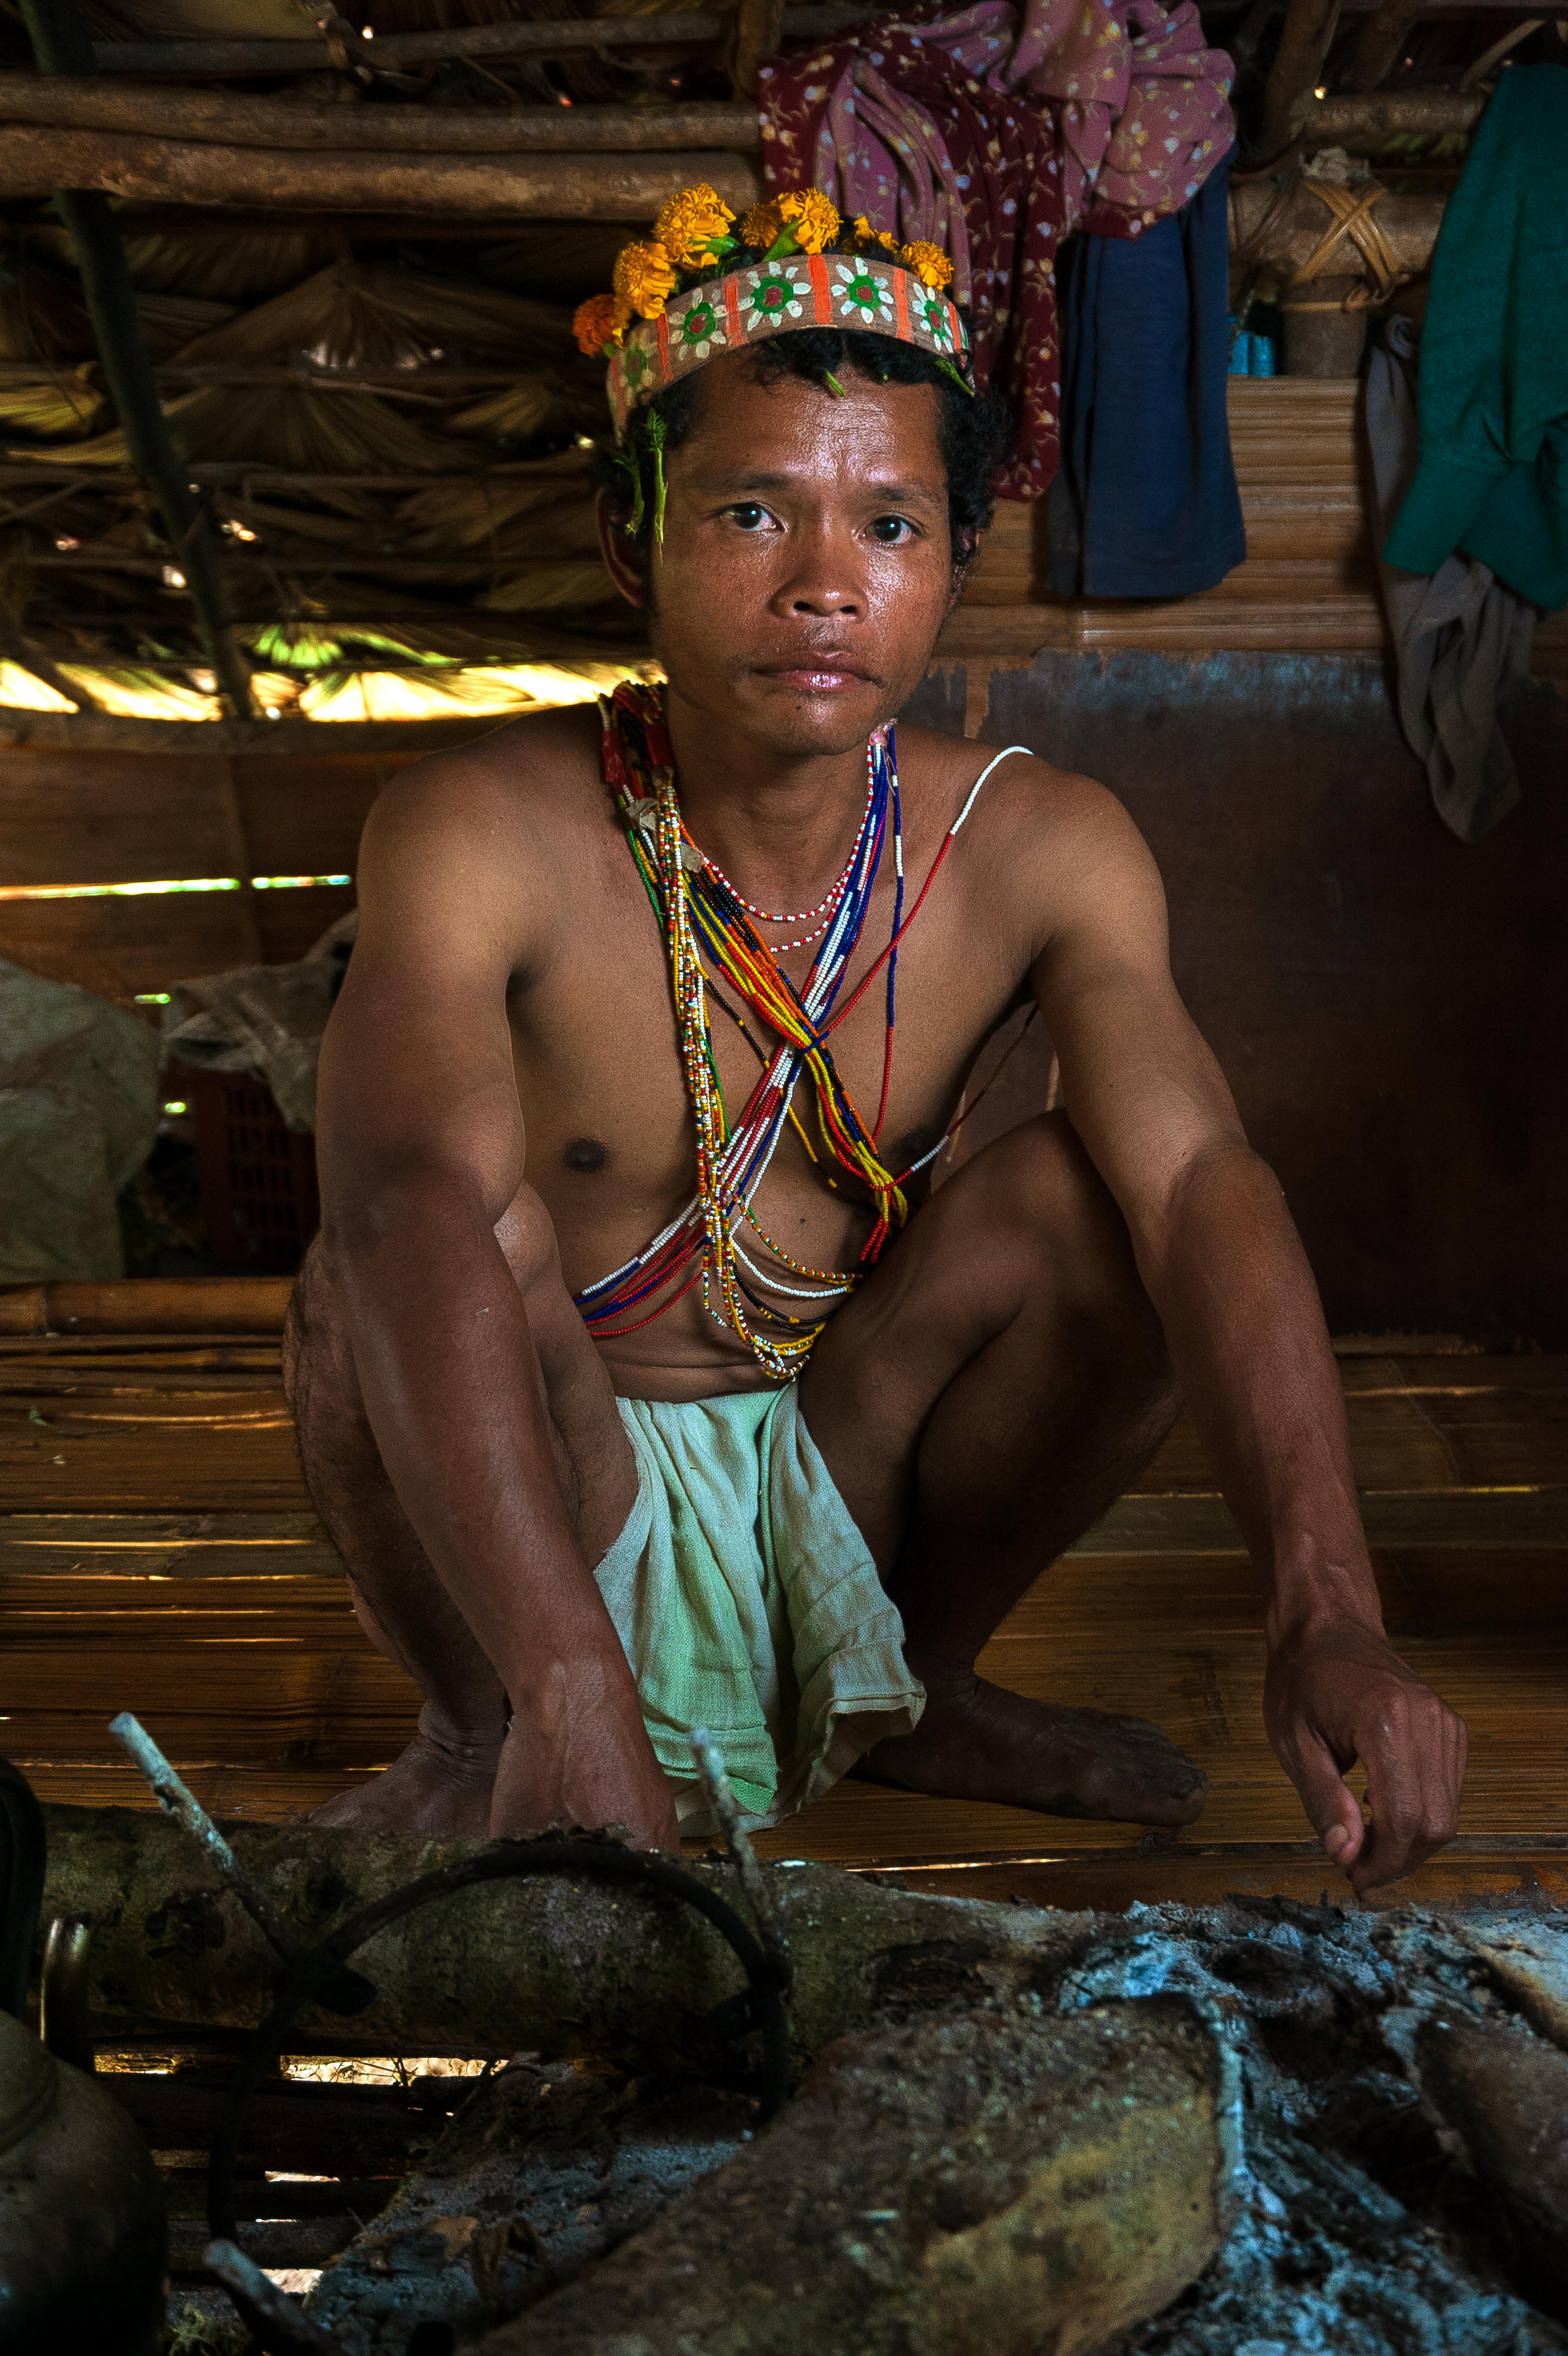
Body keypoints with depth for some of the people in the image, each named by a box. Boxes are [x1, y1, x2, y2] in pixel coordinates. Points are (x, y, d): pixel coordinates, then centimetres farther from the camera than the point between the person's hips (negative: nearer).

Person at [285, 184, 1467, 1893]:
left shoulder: (1040, 851, -11)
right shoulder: (483, 837, -22)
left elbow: (1202, 1183, -25)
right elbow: (413, 1206, -39)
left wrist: (1324, 1621, -41)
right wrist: (568, 1703, -53)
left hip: (847, 1512, 3)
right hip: (541, 1527, -3)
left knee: (1093, 1193, -20)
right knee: (425, 1264, -33)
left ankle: (913, 1694, 6)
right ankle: (473, 1737, -3)